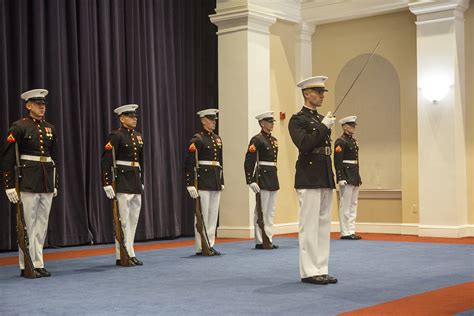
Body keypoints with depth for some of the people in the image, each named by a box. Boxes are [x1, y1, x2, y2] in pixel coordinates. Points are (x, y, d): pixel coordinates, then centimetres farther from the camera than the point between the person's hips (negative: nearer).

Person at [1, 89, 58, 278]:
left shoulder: (50, 128, 12)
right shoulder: (19, 127, -7)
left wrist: (55, 184, 17)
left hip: (46, 182, 6)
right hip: (27, 182, -6)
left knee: (42, 224, 8)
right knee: (28, 225, -1)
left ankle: (38, 264, 15)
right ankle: (27, 266, 6)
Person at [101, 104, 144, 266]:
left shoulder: (138, 136, 14)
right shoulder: (116, 136, -9)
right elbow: (106, 161, -15)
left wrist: (141, 181, 20)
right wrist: (107, 184, -20)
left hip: (135, 182, 8)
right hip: (122, 181, -8)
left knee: (134, 220, 9)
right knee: (124, 221, -4)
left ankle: (126, 254, 17)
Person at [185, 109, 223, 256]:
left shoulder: (217, 139, 14)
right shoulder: (197, 139, -9)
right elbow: (190, 163, -14)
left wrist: (221, 181, 17)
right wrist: (190, 184, -20)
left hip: (215, 181, 7)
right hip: (203, 181, -7)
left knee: (214, 214, 9)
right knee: (203, 214, -3)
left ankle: (210, 245, 15)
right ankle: (201, 247, 4)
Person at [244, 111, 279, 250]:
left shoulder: (274, 140, 14)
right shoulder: (257, 139, -12)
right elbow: (249, 161, -17)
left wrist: (274, 178, 19)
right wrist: (251, 181, -22)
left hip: (273, 178, 8)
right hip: (262, 177, -8)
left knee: (271, 211, 11)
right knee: (262, 211, -3)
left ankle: (268, 239, 17)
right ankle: (260, 241, 4)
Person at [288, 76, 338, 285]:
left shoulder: (322, 119, 18)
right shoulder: (297, 120, -5)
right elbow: (304, 145, -21)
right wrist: (323, 127, -17)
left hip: (325, 179, 8)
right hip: (309, 179, -8)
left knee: (323, 225, 9)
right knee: (309, 226, -5)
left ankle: (320, 269, 15)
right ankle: (309, 272, 0)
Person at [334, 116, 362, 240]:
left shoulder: (353, 141, 16)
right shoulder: (340, 141, -12)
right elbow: (337, 161, -18)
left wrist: (358, 177, 17)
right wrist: (341, 178, -23)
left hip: (355, 178, 9)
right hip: (346, 177, -9)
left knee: (353, 205, 11)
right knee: (345, 205, -3)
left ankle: (351, 231, 17)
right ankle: (345, 232, 2)